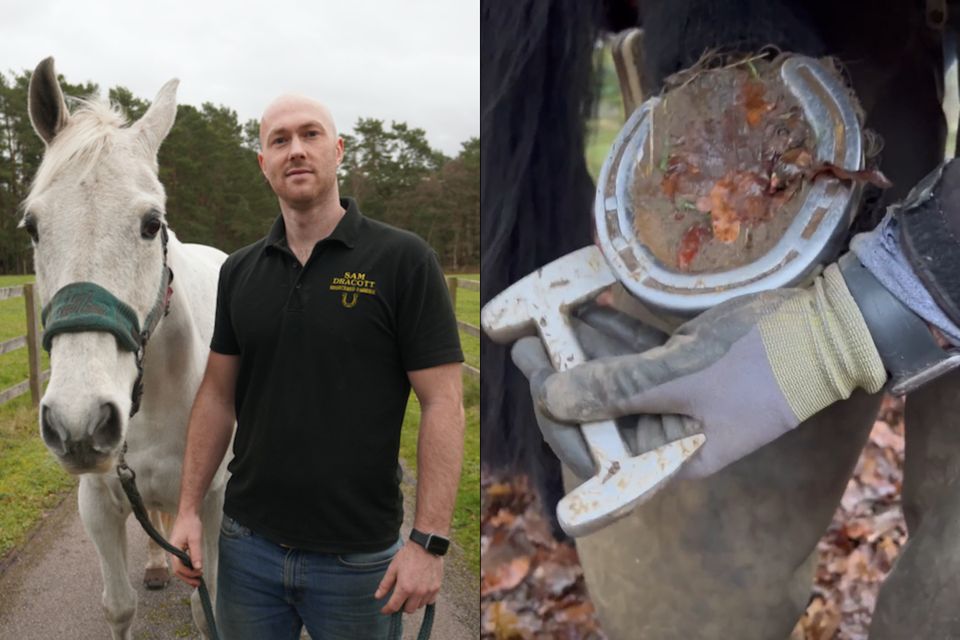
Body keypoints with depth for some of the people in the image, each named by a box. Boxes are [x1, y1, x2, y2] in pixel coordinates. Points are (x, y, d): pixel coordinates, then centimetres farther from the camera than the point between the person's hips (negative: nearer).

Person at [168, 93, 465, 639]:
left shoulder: (403, 260, -11)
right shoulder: (239, 271, 4)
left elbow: (443, 403, -13)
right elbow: (218, 395, 10)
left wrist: (430, 542, -17)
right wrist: (189, 508, 5)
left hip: (359, 556, -4)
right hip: (248, 543, 4)